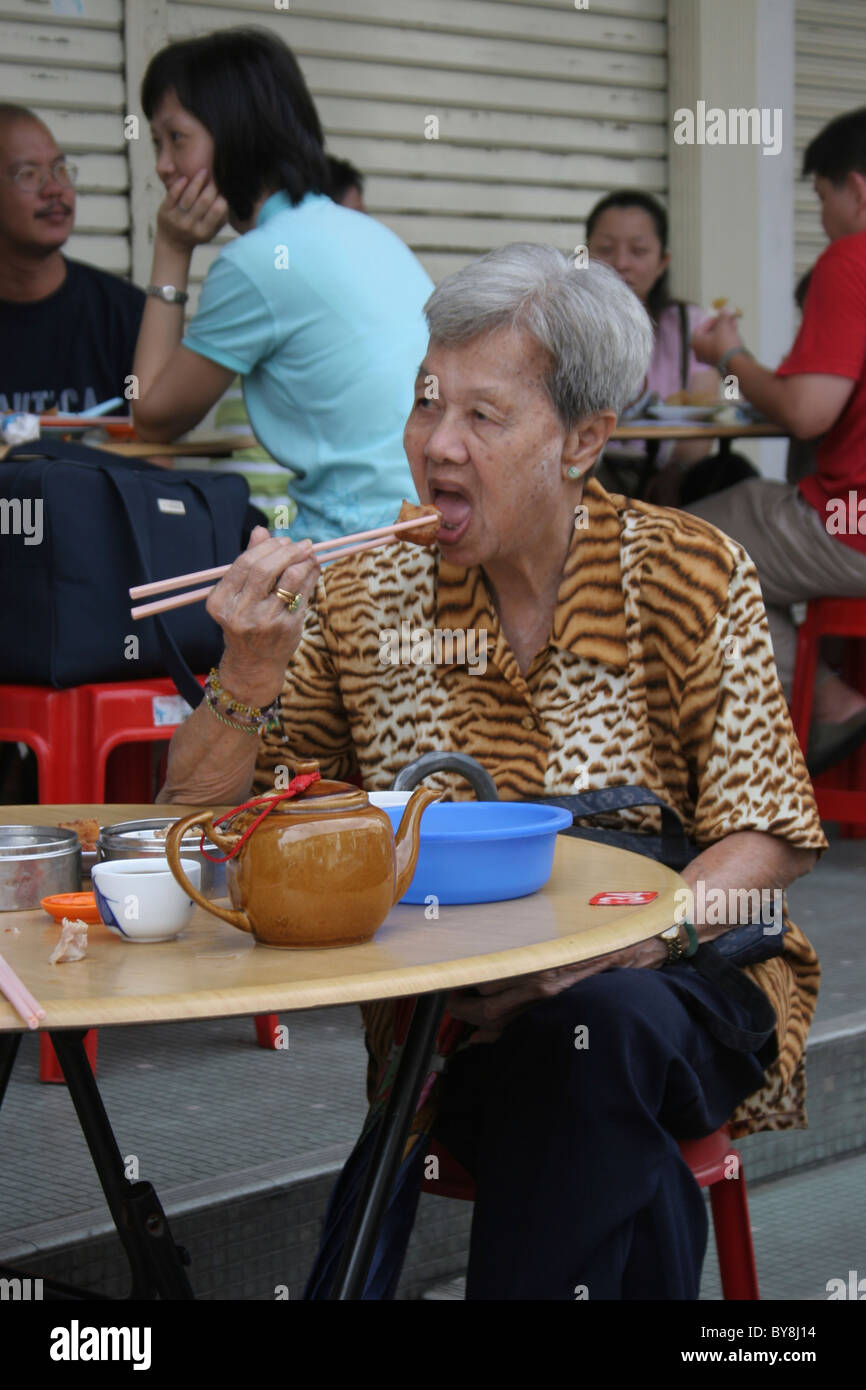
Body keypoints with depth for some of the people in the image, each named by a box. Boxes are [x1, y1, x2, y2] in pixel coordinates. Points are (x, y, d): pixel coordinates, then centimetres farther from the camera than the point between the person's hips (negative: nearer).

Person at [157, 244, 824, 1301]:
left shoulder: (689, 576, -4)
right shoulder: (363, 598, 1)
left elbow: (770, 840, -5)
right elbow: (191, 828, 4)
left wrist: (614, 946, -22)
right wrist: (249, 675, -16)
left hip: (672, 985, 0)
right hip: (453, 1024, 0)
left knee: (594, 1028, -34)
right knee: (628, 1191, -31)